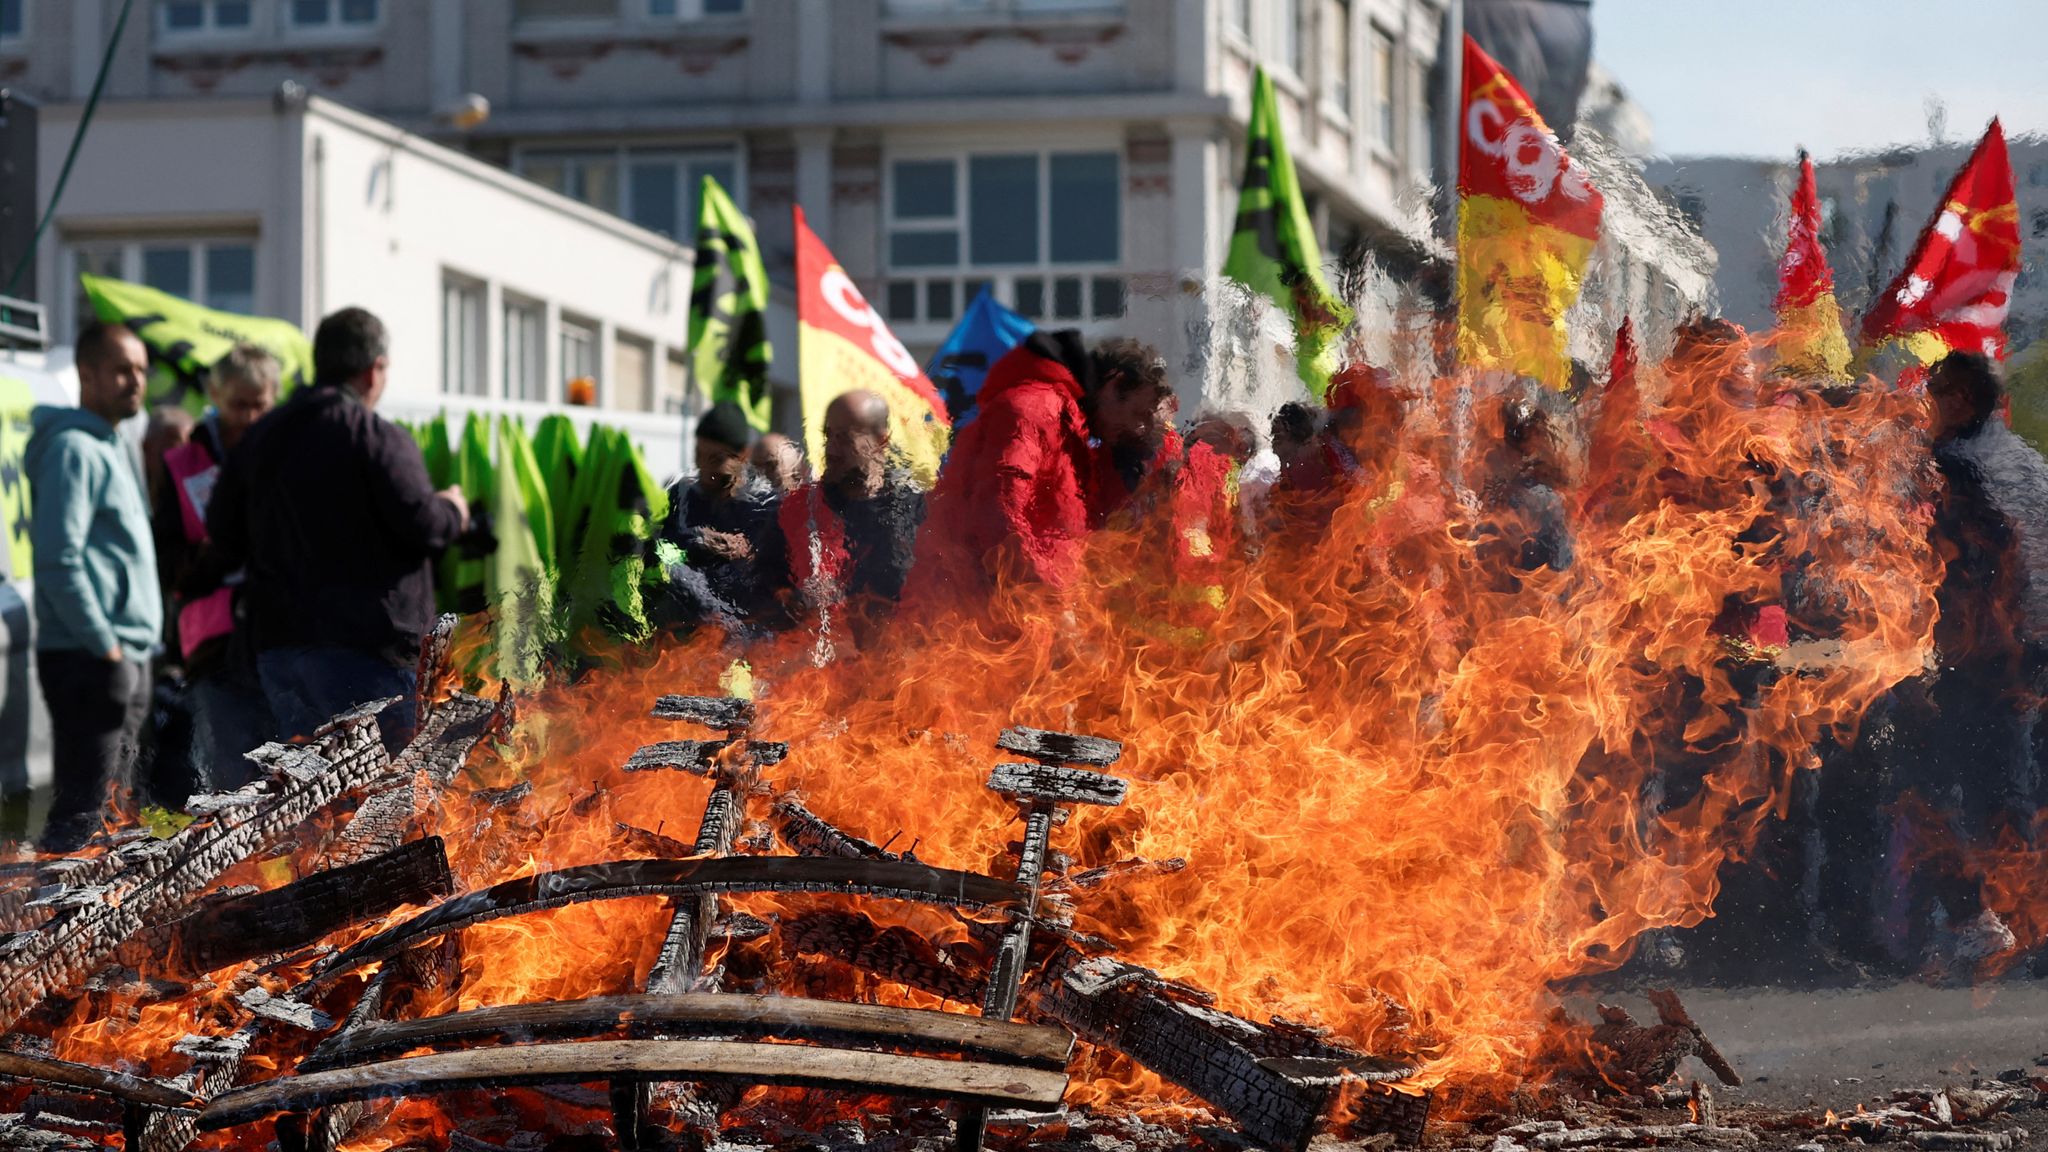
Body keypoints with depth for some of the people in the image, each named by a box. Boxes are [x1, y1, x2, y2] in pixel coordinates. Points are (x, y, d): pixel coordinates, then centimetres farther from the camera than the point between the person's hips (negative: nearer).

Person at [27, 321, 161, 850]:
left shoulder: (116, 448, 19)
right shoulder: (74, 448, -12)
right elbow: (59, 562, -20)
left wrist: (133, 653, 17)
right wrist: (105, 648, -19)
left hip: (123, 658, 10)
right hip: (87, 661, -10)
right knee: (82, 808, -12)